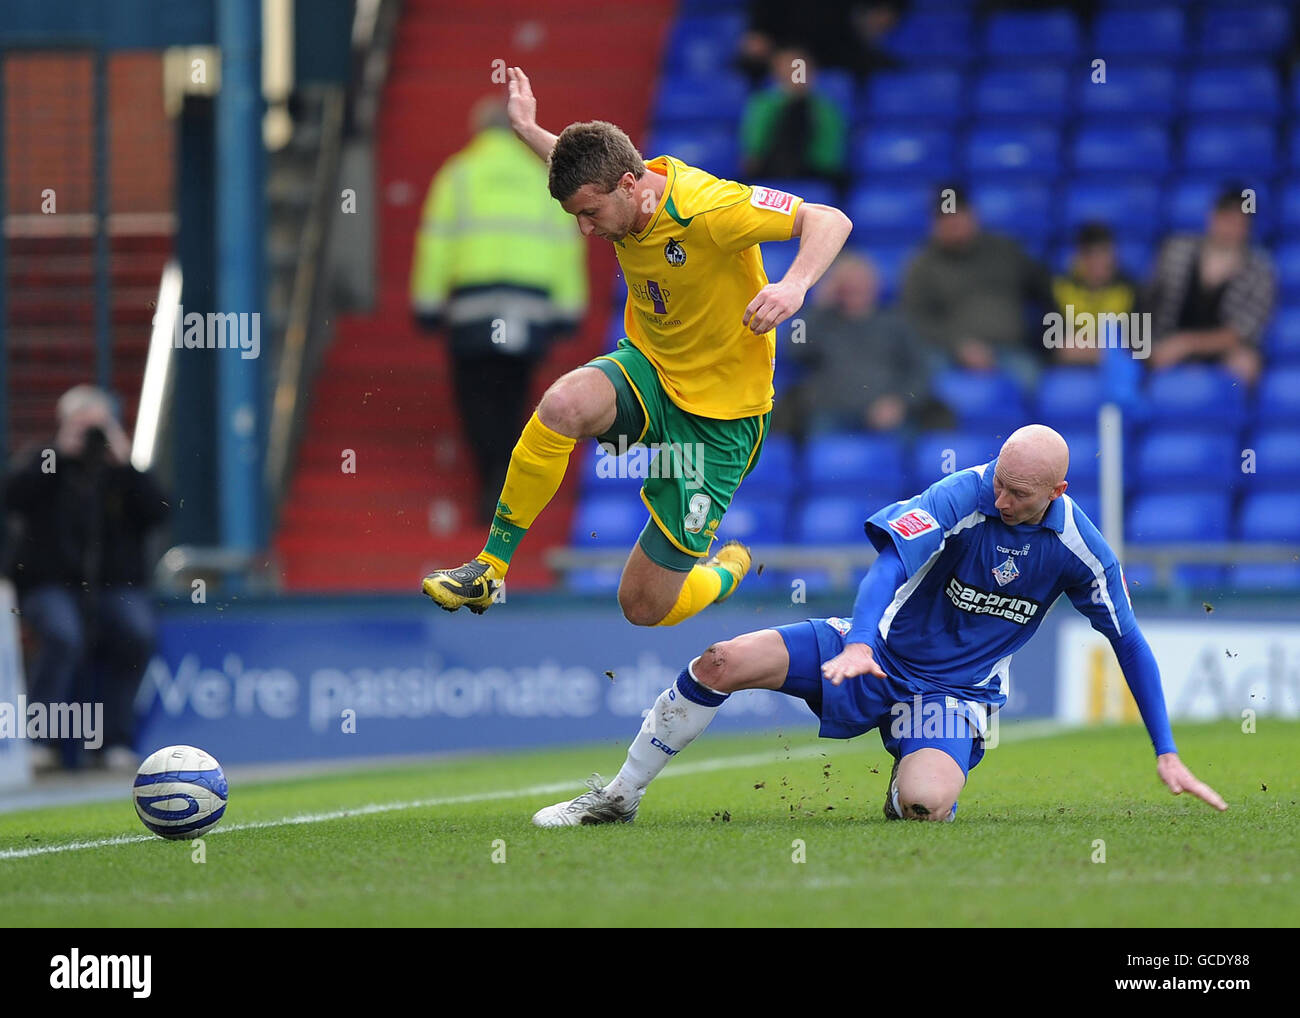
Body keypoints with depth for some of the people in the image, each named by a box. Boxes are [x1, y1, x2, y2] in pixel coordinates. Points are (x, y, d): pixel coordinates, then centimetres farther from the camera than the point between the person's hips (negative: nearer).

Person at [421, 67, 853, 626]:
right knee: (563, 404, -33)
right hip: (649, 370, 6)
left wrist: (794, 286, -44)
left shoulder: (707, 207, -27)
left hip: (718, 415, -6)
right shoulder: (626, 189, -6)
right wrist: (529, 131, 21)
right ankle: (487, 570, -18)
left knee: (646, 609, -6)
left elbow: (829, 221, -27)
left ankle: (730, 569, 31)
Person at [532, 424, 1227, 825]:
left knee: (924, 805, -33)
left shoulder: (1079, 548, -11)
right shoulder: (962, 496, -17)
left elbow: (1131, 644, 0)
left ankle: (906, 786, 10)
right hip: (880, 655, 0)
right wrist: (859, 643, -48)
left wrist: (1167, 753, -2)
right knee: (724, 661, -19)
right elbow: (891, 562, -28)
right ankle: (618, 799, -3)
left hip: (955, 693, 0)